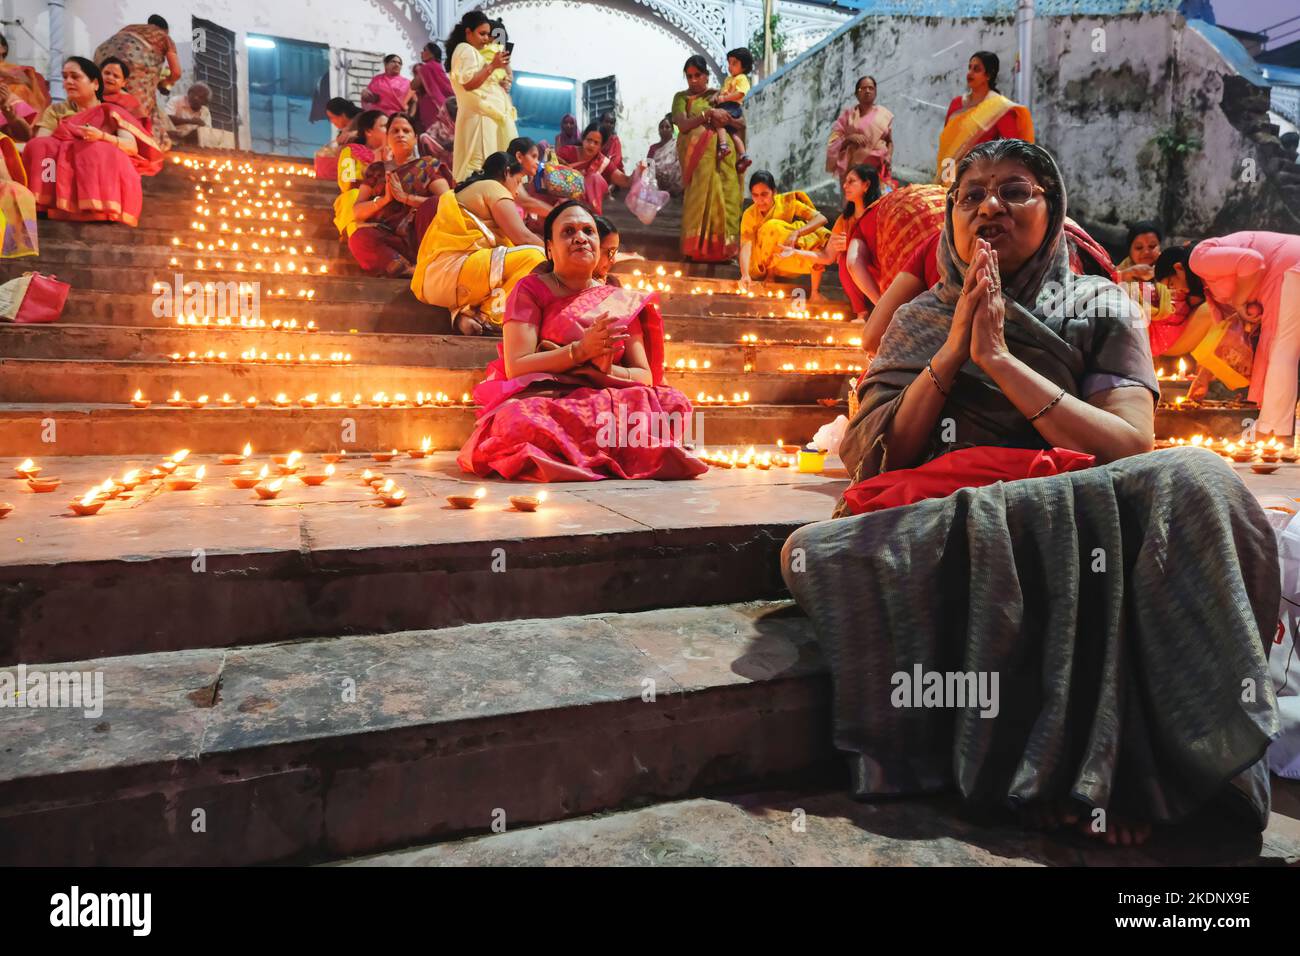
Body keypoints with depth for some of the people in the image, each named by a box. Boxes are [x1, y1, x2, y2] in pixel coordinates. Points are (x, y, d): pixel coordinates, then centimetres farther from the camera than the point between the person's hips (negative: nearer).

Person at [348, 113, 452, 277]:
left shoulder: (428, 165, 16)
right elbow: (357, 211, 15)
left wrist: (405, 197, -8)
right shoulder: (376, 169, 22)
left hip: (422, 235, -2)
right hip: (390, 240, 2)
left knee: (432, 204, -31)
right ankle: (415, 272, -40)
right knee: (359, 238, -31)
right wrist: (384, 199, -3)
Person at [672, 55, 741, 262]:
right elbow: (682, 125, -1)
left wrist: (719, 117, -11)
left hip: (719, 152, 1)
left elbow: (740, 122, 9)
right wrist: (708, 114, -12)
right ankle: (697, 247, -24)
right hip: (694, 153, -1)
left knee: (720, 195, -17)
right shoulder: (681, 97, 18)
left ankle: (720, 246, -17)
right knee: (699, 196, -22)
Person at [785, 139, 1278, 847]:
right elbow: (880, 458, 6)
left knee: (1195, 481, -32)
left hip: (1079, 519, 0)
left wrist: (999, 359, -8)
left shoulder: (1102, 310, 13)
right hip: (943, 518, 1)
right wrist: (954, 350, -3)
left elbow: (1132, 446, -4)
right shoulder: (921, 320, 18)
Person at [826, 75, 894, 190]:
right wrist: (849, 138, -13)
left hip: (879, 168, 1)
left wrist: (889, 157, -4)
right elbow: (834, 141, 6)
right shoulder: (848, 114, 9)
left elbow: (889, 141, 16)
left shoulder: (884, 114, 13)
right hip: (855, 168, -1)